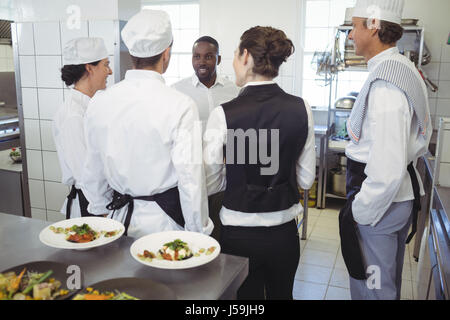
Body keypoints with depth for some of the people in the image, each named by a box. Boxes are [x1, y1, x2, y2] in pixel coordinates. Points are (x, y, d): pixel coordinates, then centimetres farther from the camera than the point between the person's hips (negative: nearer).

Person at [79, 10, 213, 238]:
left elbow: (93, 173, 6)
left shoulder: (99, 103, -3)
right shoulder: (180, 105, -18)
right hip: (164, 222, -4)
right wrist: (199, 232, -5)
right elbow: (190, 179, -17)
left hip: (121, 219, 5)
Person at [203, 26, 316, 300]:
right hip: (284, 231, 4)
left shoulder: (224, 114, -18)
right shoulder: (301, 109, -7)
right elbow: (306, 179, 1)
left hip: (240, 233, -3)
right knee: (282, 294, 25)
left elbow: (209, 184, -11)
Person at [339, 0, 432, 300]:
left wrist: (359, 213, -18)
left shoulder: (384, 86, -26)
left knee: (371, 288, 8)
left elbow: (386, 170, -30)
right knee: (389, 283, 27)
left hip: (380, 201, -10)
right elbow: (422, 136, 18)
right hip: (405, 194, 10)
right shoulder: (408, 70, 7)